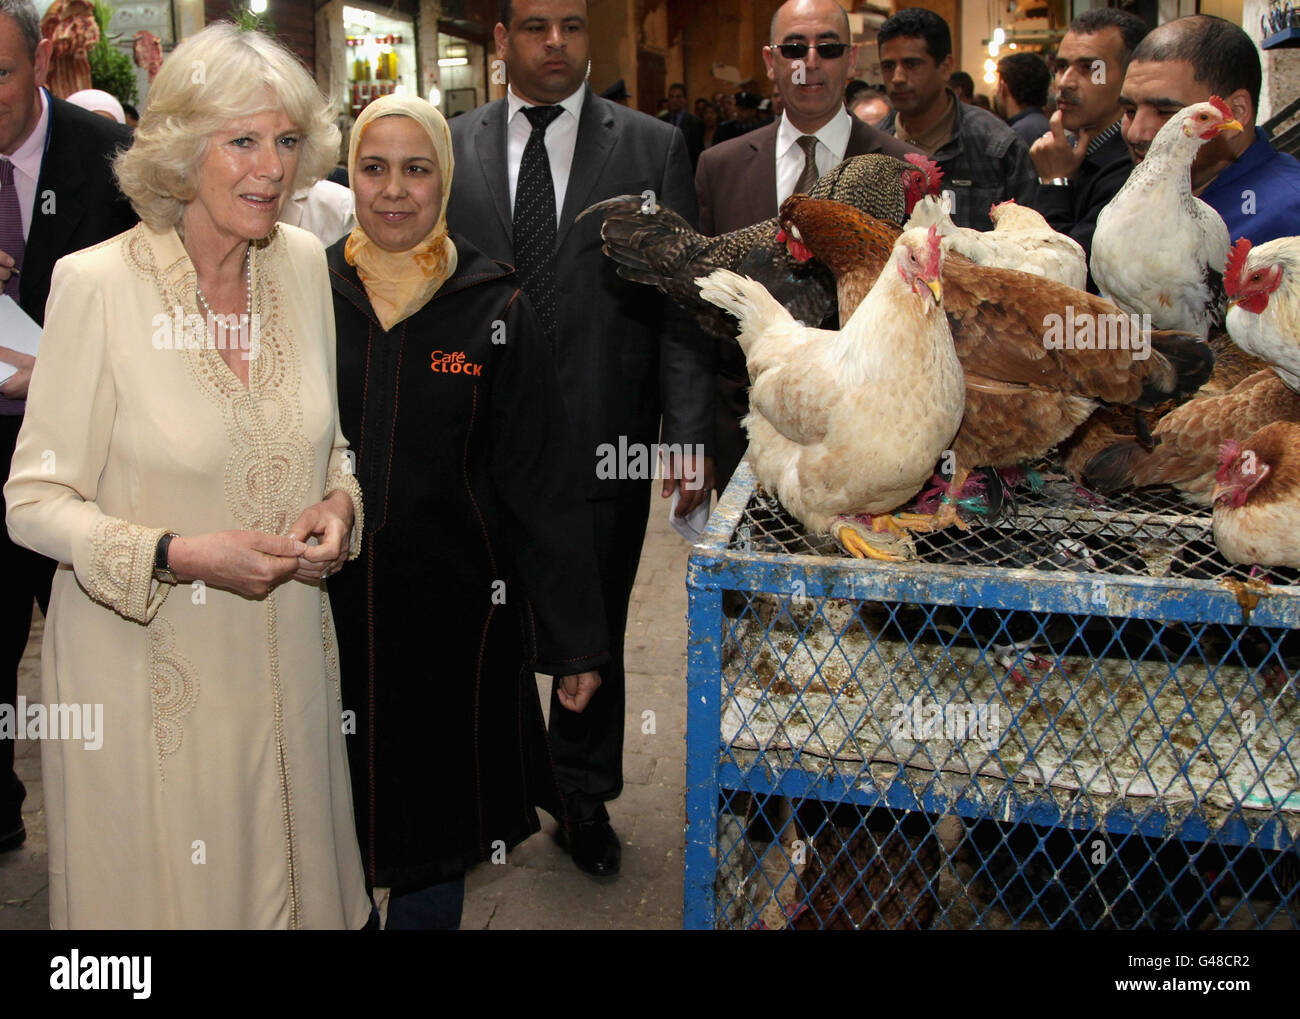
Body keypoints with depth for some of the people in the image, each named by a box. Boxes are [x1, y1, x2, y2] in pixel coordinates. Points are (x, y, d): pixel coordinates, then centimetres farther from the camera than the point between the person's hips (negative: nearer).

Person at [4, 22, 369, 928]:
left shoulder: (303, 261, -1)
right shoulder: (96, 284, -17)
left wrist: (338, 499, -10)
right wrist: (178, 556, -25)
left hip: (285, 653, 5)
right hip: (147, 667, -4)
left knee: (291, 879, 20)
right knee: (159, 888, 15)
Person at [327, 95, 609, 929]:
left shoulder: (495, 310, -4)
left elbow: (542, 482, -4)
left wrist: (574, 637, -5)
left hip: (452, 614, -1)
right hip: (325, 610, 2)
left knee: (435, 837, 13)